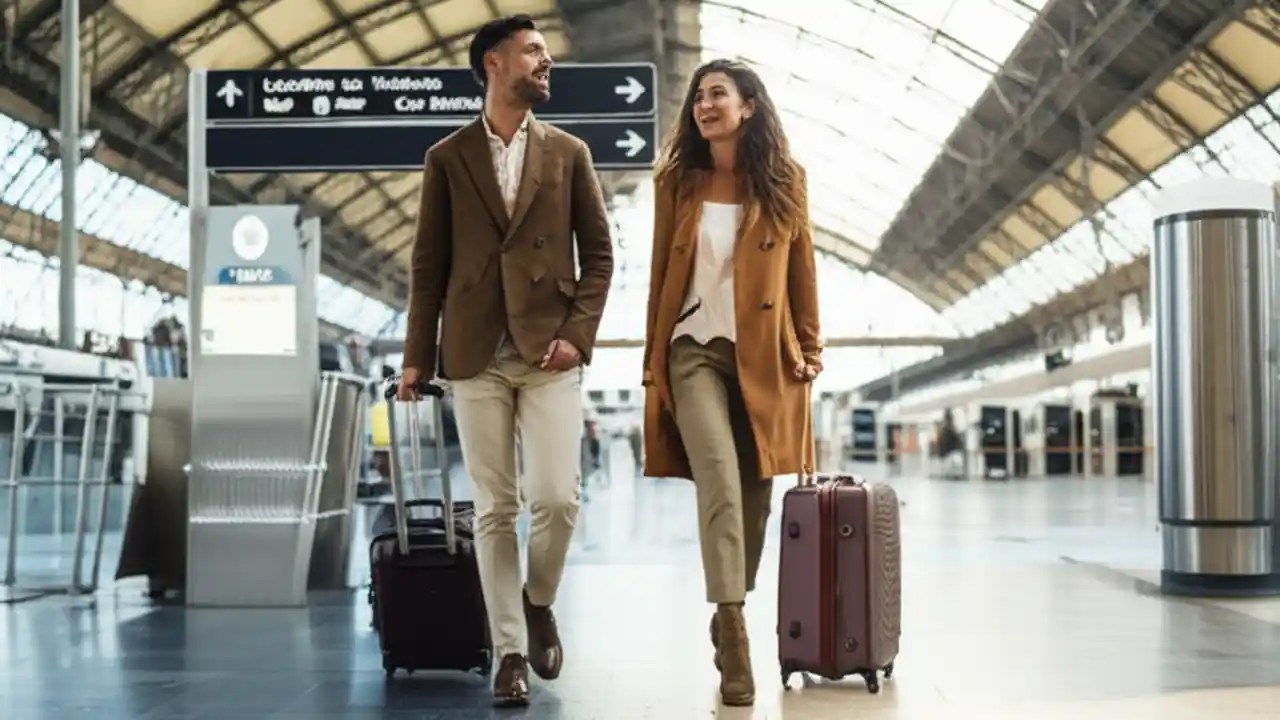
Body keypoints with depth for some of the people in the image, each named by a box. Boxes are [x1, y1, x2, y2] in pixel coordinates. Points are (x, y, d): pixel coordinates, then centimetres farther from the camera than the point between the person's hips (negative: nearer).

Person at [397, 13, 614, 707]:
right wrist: (417, 353, 3)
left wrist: (578, 332, -5)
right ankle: (510, 650, 11)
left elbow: (598, 252, 8)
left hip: (550, 353, 0)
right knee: (494, 508, 2)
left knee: (557, 497, -10)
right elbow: (429, 262, 7)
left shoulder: (568, 152, 9)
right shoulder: (446, 157, 7)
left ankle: (538, 602, 19)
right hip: (476, 357, 0)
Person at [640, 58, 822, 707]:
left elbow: (801, 268, 8)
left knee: (756, 490, 6)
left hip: (766, 354, 1)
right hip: (696, 348, -1)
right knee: (720, 481, -18)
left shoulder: (783, 179, 5)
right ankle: (733, 633, -21)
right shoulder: (678, 183, 6)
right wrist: (652, 361, 6)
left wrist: (809, 346, 5)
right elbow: (661, 276, 8)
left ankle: (732, 614, 26)